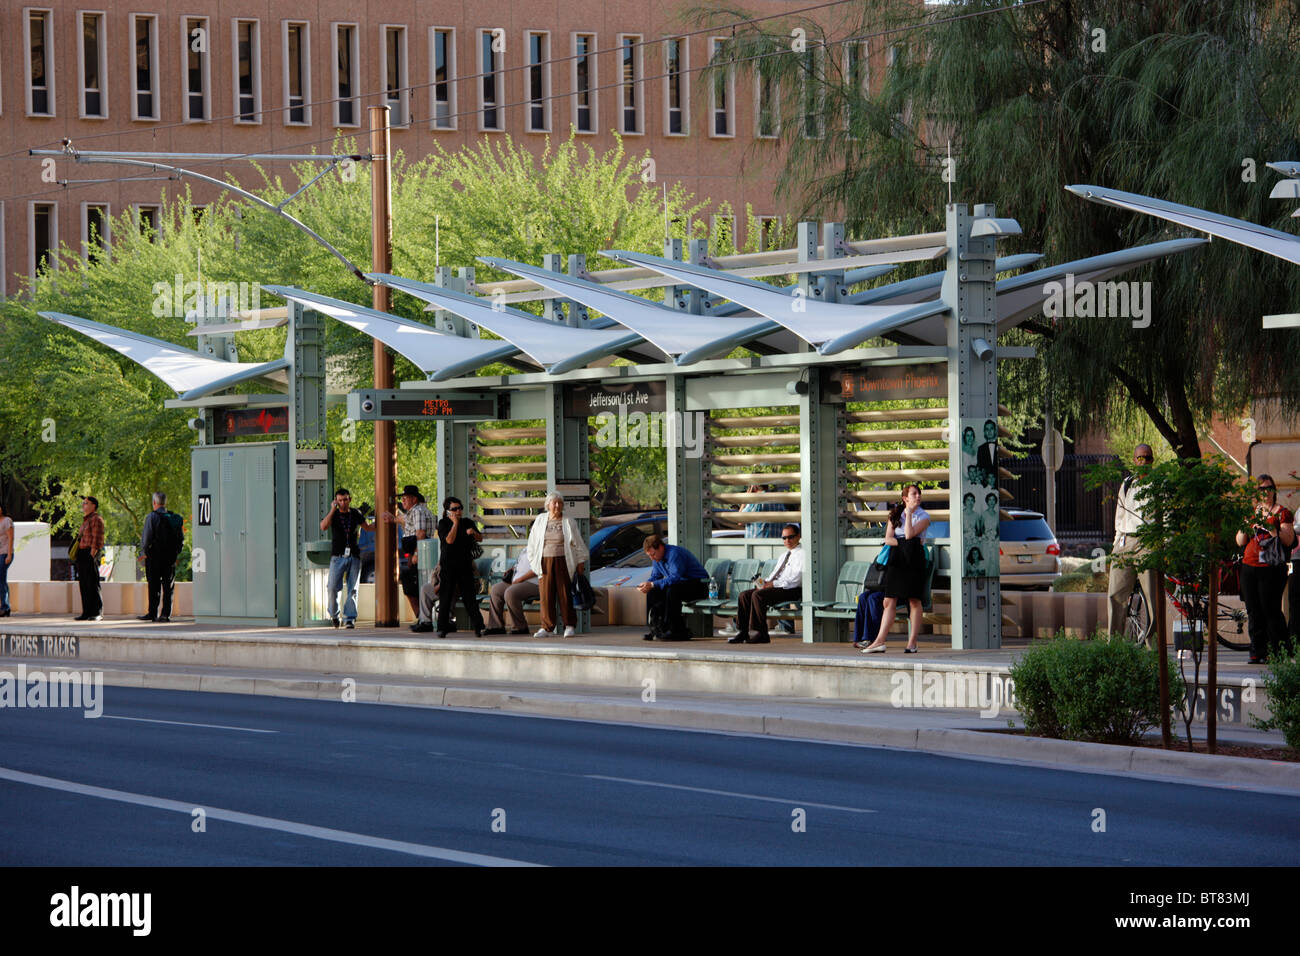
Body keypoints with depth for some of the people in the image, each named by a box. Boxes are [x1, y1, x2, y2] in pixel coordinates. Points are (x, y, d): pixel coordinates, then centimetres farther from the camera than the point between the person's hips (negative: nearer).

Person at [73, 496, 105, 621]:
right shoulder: (86, 520, 21)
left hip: (91, 554, -10)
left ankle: (98, 613, -8)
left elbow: (97, 540, -14)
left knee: (93, 585, -9)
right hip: (82, 554, 10)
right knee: (84, 585, 7)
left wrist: (92, 556, -19)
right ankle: (86, 613, 10)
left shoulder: (96, 519, -8)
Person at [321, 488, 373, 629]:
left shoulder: (356, 515, 9)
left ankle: (350, 619, -5)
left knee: (352, 589, -5)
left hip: (354, 557, 2)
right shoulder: (333, 515, 2)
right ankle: (333, 614, 13)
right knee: (333, 587, -9)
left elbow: (367, 527, 27)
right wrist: (332, 510, -17)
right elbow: (323, 527, -18)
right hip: (338, 557, -2)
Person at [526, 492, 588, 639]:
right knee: (546, 594, -1)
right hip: (545, 561, 2)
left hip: (563, 561, -2)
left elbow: (578, 543, 7)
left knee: (565, 593, -3)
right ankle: (548, 628, 3)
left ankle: (569, 626, 5)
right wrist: (534, 561, 12)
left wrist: (581, 562, 3)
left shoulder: (569, 522, 4)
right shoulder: (540, 521, 10)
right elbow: (533, 543, 16)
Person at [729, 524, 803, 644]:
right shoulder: (784, 556, 25)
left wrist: (773, 584, -17)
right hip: (775, 587, 9)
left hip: (791, 590, -9)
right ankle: (744, 633, -9)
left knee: (758, 595, -30)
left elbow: (795, 579, -15)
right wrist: (766, 582, 1)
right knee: (744, 595, -6)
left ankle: (762, 634, -29)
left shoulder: (802, 554, -3)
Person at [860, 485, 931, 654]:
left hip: (913, 559, -3)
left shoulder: (923, 517, 4)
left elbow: (909, 534, -13)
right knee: (889, 601, 0)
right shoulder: (895, 514, 15)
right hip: (896, 559, 3)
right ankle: (880, 641, -3)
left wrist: (909, 513, -6)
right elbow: (888, 539, 6)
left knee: (914, 600, -4)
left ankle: (912, 643, -2)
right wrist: (903, 543, -8)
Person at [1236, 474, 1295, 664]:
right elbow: (1240, 542, 16)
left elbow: (1289, 540, -6)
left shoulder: (1282, 513, 3)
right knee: (1253, 612, 5)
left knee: (1271, 611, -10)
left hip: (1272, 568, -5)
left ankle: (1278, 653, -6)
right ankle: (1257, 652, 10)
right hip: (1249, 568, 6)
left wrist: (1273, 530, -20)